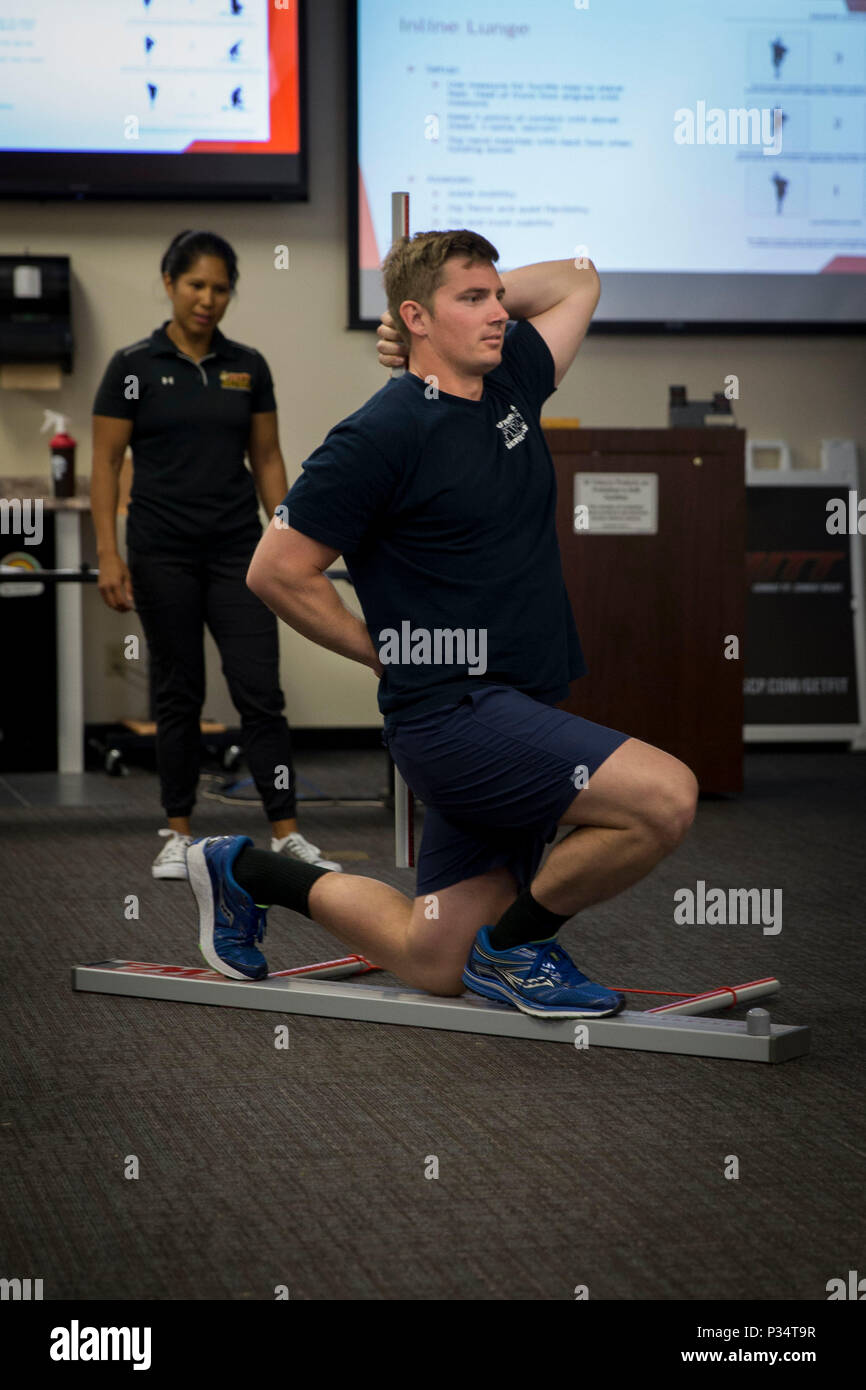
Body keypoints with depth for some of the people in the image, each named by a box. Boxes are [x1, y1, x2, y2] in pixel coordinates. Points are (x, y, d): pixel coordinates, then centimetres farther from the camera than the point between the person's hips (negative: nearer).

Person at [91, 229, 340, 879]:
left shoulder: (249, 366, 5)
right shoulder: (134, 365, -5)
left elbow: (267, 459, 10)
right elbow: (106, 464, -5)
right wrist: (108, 553, -12)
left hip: (237, 548, 2)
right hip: (164, 550, -2)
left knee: (260, 690, -4)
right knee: (179, 693, 5)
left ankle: (287, 834, -3)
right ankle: (179, 834, 16)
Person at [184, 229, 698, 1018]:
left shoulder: (510, 386, 10)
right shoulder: (381, 435, -13)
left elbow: (579, 282, 26)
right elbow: (277, 573, -10)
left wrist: (486, 299, 12)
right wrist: (390, 653, -3)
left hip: (518, 714, 8)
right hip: (455, 711, -8)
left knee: (433, 966, 13)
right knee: (664, 797, -25)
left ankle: (245, 871, 31)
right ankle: (517, 943, -4)